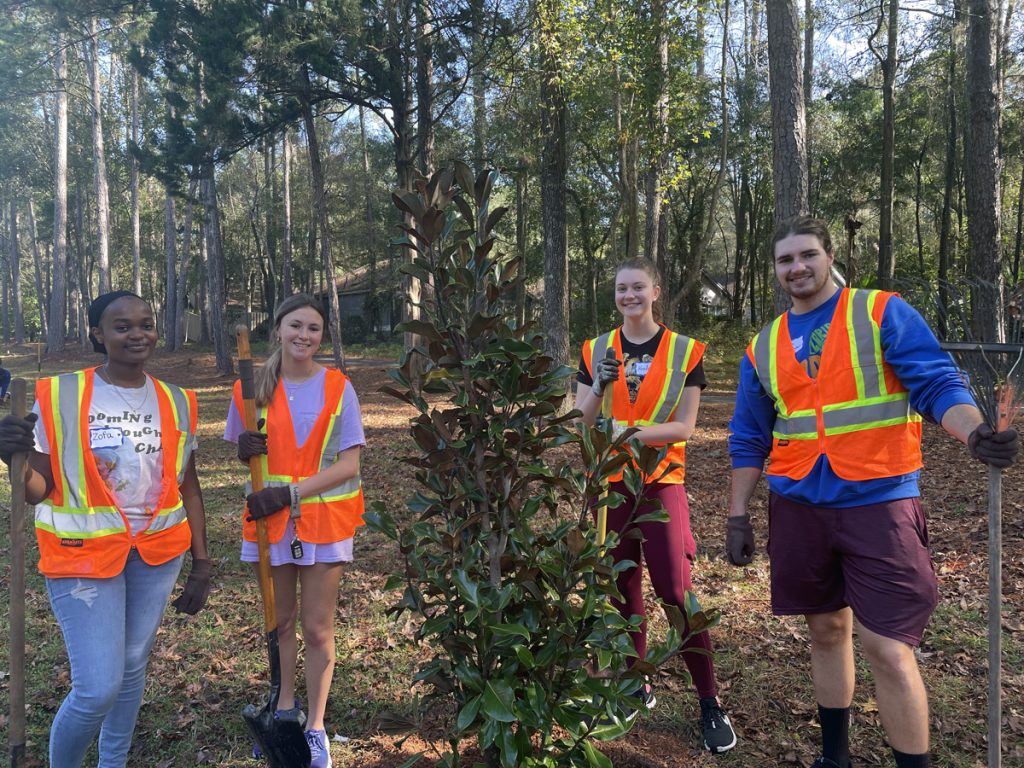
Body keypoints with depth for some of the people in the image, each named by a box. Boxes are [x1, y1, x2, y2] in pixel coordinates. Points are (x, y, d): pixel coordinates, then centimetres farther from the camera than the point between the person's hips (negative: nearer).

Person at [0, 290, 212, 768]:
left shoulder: (176, 402, 1)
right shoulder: (60, 396, -9)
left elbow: (188, 488, 7)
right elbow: (39, 491, -6)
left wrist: (201, 564, 6)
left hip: (158, 553, 4)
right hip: (83, 554, -3)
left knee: (133, 668, 16)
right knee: (98, 688, -5)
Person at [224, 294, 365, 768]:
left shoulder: (338, 388, -7)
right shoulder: (254, 389, -2)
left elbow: (348, 464, -10)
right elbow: (240, 452, 8)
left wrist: (289, 493, -20)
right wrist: (246, 451, -17)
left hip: (323, 520, -2)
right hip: (271, 520, 2)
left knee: (317, 628, 6)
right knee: (281, 621, 17)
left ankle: (315, 725, 24)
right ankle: (285, 706, 40)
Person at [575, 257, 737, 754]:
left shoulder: (685, 351, -2)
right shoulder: (596, 350, 4)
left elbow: (684, 427, -7)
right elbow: (581, 424, 1)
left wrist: (630, 431, -21)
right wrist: (599, 387, -17)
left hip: (661, 481, -3)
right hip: (609, 481, 3)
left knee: (675, 591, -7)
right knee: (623, 588, 10)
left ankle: (709, 702, 6)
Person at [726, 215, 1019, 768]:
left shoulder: (883, 313, -2)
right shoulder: (763, 349, 9)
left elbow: (937, 383, -10)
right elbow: (749, 440, 12)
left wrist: (974, 433, -30)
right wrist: (738, 516, 9)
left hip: (878, 504, -4)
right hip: (798, 509, 4)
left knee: (888, 651, -7)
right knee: (827, 631, 17)